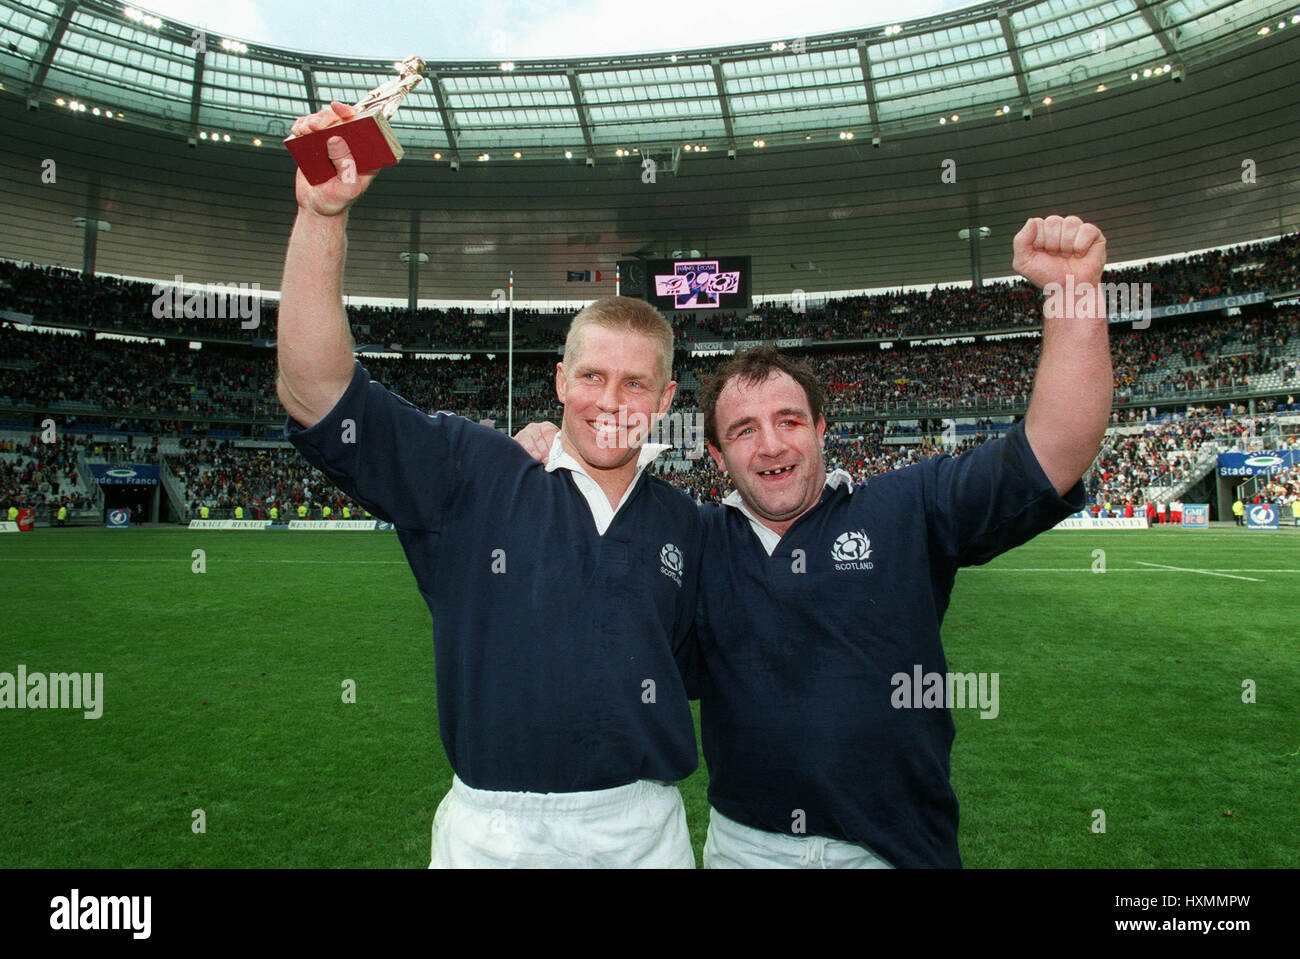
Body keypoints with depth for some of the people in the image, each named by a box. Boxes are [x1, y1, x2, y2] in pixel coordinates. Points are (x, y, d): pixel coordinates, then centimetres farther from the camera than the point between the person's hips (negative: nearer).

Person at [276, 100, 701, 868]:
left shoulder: (685, 524, 5)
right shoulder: (470, 475, -5)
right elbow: (317, 396, -15)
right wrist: (324, 215, -23)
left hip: (647, 830, 2)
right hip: (493, 830, -2)